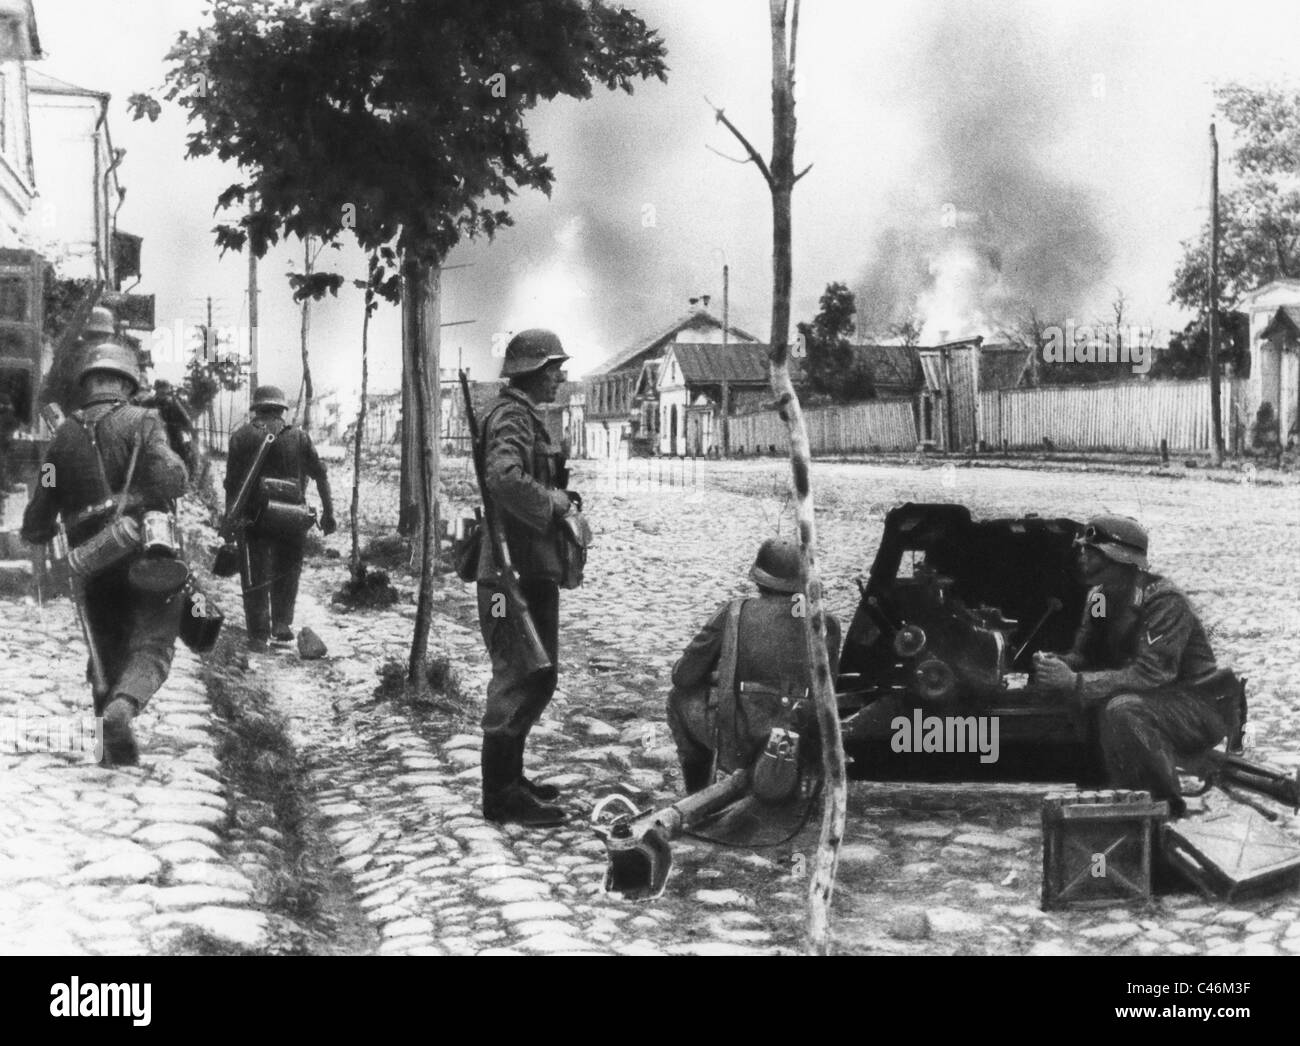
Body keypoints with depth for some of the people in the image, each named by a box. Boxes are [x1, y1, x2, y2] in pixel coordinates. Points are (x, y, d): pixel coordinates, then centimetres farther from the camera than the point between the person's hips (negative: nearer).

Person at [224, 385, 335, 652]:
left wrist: (229, 516, 3)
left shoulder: (241, 436, 3)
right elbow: (320, 475, 3)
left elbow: (231, 481, -1)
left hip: (252, 518, -1)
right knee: (286, 572, 18)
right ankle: (282, 624, 9)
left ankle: (258, 635, 4)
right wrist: (328, 512, 8)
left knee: (255, 577, 6)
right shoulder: (298, 437, 4)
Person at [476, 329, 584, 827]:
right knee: (521, 678, -6)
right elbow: (504, 478, -33)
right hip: (517, 567, -11)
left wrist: (560, 499, 7)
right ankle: (502, 795, 1)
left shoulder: (525, 416, 19)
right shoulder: (511, 417, -15)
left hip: (533, 567, 11)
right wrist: (553, 502, -20)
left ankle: (509, 777, 28)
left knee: (534, 675, 18)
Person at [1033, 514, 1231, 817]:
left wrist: (1075, 682, -35)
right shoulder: (1099, 596, 3)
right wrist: (1059, 665, -18)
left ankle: (1165, 803, -16)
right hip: (1154, 700, 8)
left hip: (1197, 707, -8)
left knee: (1122, 709, -35)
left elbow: (1150, 674, -31)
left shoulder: (1164, 602, -23)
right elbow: (1084, 654, 7)